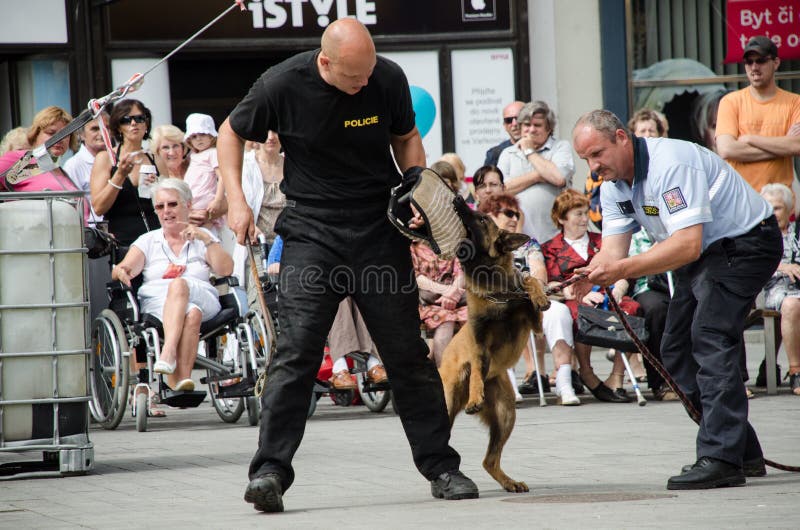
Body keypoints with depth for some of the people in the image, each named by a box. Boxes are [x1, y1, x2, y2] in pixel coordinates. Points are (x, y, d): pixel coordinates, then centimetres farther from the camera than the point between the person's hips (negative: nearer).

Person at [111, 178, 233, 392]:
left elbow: (225, 270, 5)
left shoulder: (203, 238, 22)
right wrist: (121, 271, -20)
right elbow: (124, 268, 5)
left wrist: (206, 239, -5)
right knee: (191, 314, -36)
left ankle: (168, 352, -51)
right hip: (156, 302, 0)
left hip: (202, 299, 0)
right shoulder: (148, 241, 23)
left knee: (178, 285, -37)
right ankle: (182, 377, -51)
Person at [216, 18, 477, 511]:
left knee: (407, 351, 5)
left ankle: (441, 467, 16)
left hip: (381, 228, 2)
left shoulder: (389, 79, -8)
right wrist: (236, 201, -6)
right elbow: (231, 133, 4)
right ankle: (270, 470, -13)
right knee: (297, 348, -14)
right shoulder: (284, 84, -13)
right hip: (312, 228, -2)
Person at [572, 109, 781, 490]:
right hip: (702, 253, 10)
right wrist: (586, 277, -27)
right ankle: (743, 453, 12)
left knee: (710, 339, -23)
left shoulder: (670, 165, -29)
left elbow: (688, 244, -36)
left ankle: (720, 458, -27)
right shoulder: (613, 184, 1)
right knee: (676, 351, 7)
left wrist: (624, 269, -42)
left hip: (745, 242, -10)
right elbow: (613, 251, -5)